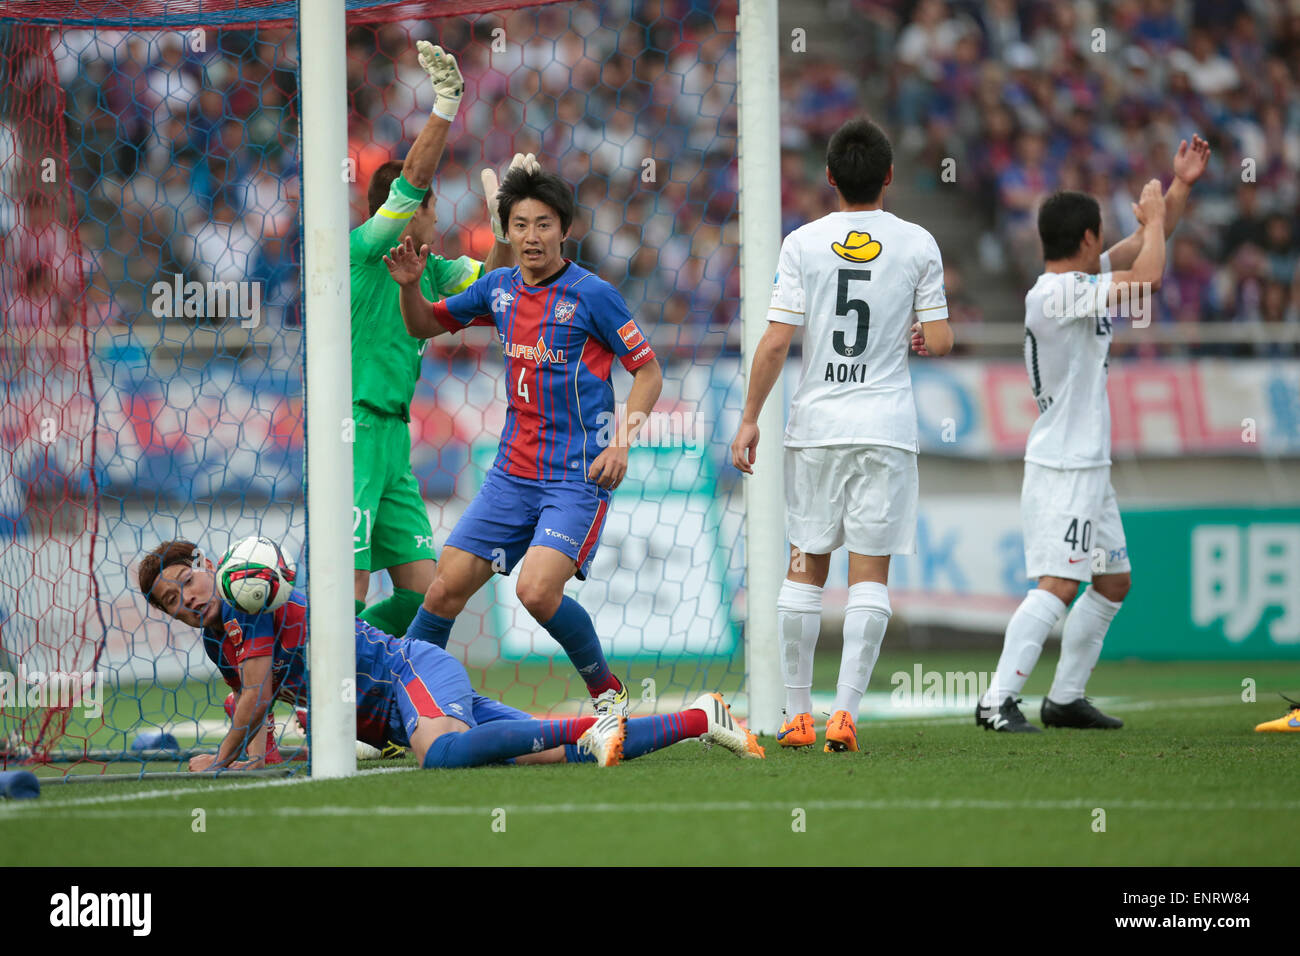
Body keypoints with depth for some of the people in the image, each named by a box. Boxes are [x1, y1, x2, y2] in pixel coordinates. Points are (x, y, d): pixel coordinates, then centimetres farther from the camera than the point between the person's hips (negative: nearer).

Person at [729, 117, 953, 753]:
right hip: (886, 426, -1)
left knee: (806, 567, 10)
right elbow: (939, 342, 1)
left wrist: (750, 417, 2)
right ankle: (844, 712, -9)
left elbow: (776, 342, -6)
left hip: (815, 424, 1)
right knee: (870, 574, 0)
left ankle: (797, 714, 12)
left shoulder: (804, 243, -2)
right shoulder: (917, 245, -1)